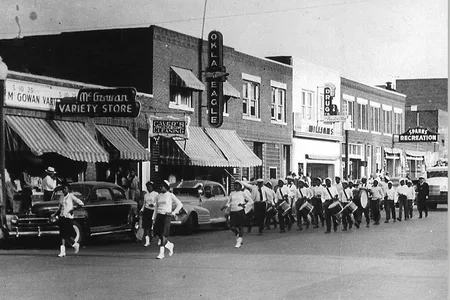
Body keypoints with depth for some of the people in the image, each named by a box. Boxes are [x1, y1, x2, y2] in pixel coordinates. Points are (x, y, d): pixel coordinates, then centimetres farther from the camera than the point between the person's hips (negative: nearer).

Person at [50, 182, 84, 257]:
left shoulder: (71, 196, -3)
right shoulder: (61, 197, 14)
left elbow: (81, 203, -8)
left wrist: (74, 208, -20)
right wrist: (54, 215, 13)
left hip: (69, 217, -6)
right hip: (62, 217, 6)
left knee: (68, 235, -7)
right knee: (62, 235, 0)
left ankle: (75, 244, 19)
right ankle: (62, 251, 0)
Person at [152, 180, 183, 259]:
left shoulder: (171, 195, -2)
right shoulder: (158, 196, 13)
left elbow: (179, 204, 0)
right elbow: (156, 208, 17)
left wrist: (173, 213, -7)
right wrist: (154, 218, 11)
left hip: (167, 216, -6)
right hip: (159, 215, 6)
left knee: (163, 234, -11)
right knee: (156, 231, -2)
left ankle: (161, 253, -9)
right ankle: (169, 245, 20)